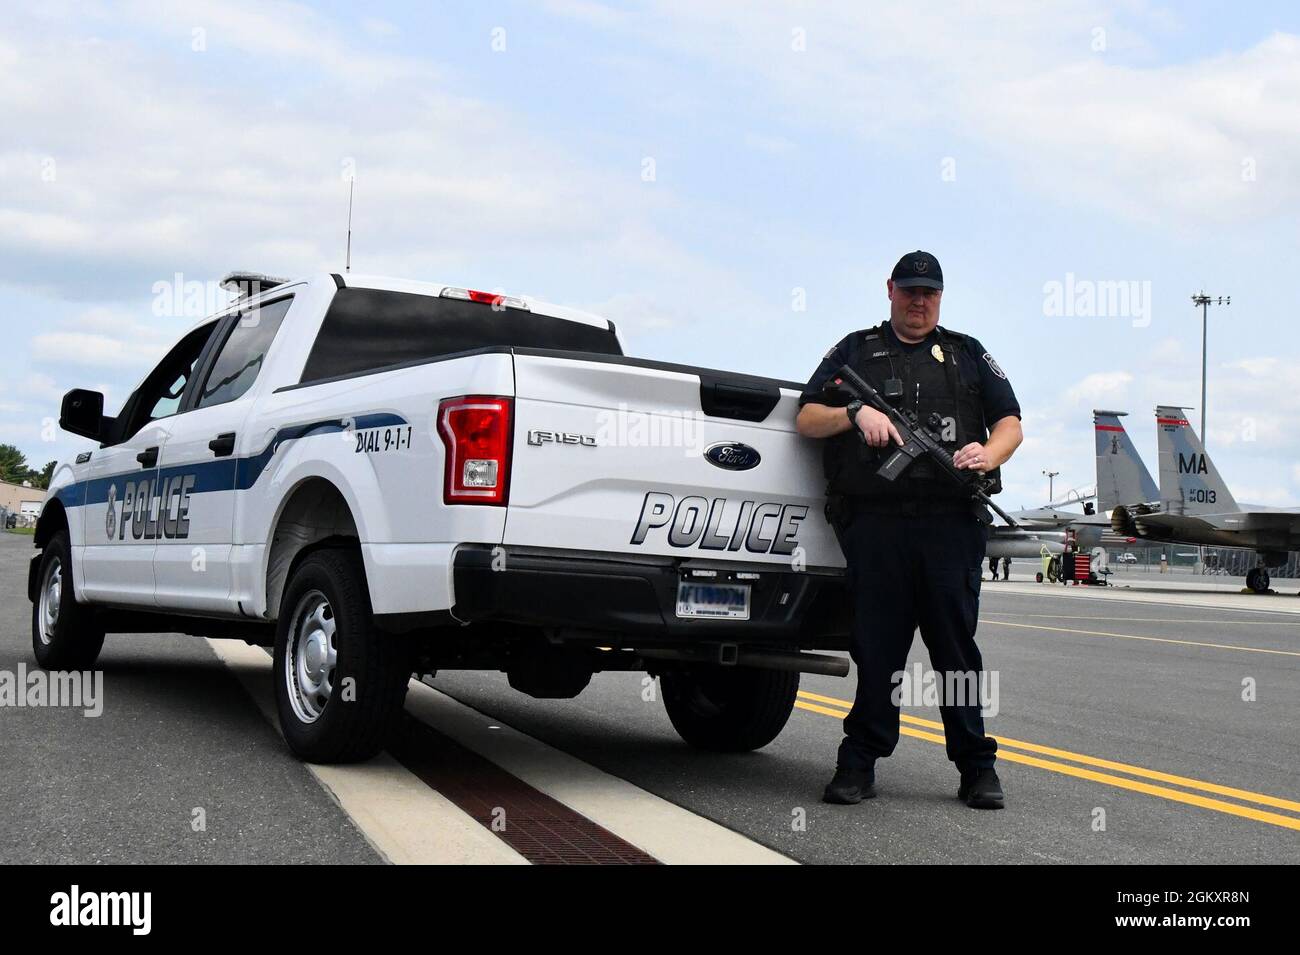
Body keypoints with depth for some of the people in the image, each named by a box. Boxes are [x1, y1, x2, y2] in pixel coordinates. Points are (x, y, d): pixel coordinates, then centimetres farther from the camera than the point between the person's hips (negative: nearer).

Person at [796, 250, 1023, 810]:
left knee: (956, 643, 0)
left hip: (951, 522, 0)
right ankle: (860, 762, 9)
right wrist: (855, 413, -7)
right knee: (876, 645, 1)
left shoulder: (967, 354, 21)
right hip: (875, 522, 0)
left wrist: (989, 454, -7)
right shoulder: (855, 351, 19)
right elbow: (806, 420, 12)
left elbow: (1011, 424, 16)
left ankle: (976, 765, 7)